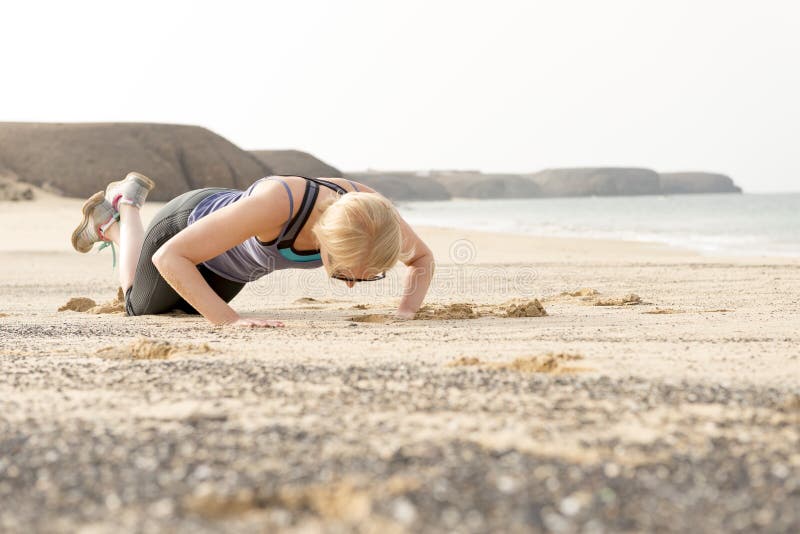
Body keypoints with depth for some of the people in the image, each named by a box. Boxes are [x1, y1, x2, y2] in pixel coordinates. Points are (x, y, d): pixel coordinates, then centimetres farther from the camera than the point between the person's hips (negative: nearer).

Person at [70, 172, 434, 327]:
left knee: (186, 305, 35)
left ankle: (113, 229, 54)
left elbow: (422, 257, -12)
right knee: (141, 306, 27)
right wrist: (230, 320, -52)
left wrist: (405, 313, -31)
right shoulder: (276, 201, -50)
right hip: (186, 224, -5)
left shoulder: (372, 213, -36)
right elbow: (169, 257, -44)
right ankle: (125, 204, 44)